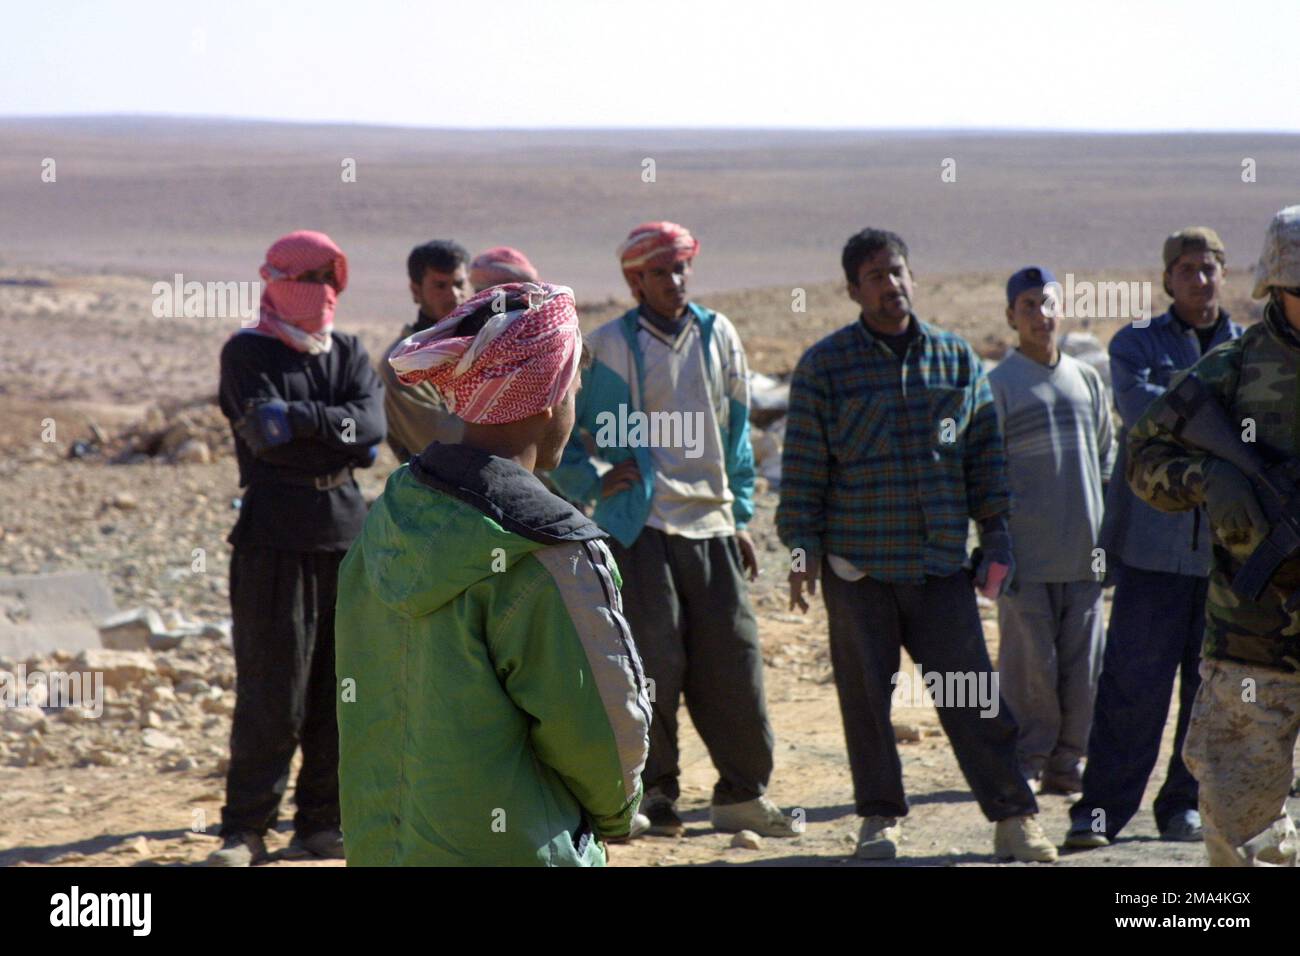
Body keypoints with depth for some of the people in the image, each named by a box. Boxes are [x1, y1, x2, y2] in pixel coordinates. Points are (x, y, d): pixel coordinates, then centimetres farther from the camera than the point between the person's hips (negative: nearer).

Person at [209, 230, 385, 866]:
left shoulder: (348, 353, 14)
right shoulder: (248, 352, 0)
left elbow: (373, 424, -4)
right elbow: (265, 432, -15)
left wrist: (302, 419, -14)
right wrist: (340, 433, -8)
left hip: (346, 534, 5)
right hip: (275, 536, -5)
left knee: (342, 689, 6)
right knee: (270, 693, -6)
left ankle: (322, 822, 14)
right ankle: (246, 828, 0)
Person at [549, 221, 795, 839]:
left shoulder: (718, 335, 10)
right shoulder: (610, 347, -3)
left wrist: (740, 515, 15)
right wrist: (593, 486, -10)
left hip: (713, 527, 4)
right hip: (641, 528, -4)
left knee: (734, 661, 3)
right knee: (655, 664, -4)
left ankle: (742, 793, 13)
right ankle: (654, 793, 8)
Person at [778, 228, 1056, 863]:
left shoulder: (957, 359, 8)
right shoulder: (825, 365, 1)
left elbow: (984, 456, 12)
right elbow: (803, 465, 1)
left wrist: (996, 537, 8)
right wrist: (802, 546, -5)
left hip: (942, 564, 1)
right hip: (856, 566, -1)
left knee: (972, 693, 0)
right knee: (866, 697, 6)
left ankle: (1014, 817, 5)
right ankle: (880, 816, 18)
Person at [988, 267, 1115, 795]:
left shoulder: (1088, 380, 14)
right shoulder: (997, 385, -1)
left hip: (1084, 553, 4)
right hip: (1027, 553, -4)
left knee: (1083, 663, 4)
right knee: (1029, 664, -4)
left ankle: (1067, 762, 13)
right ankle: (1026, 765, 5)